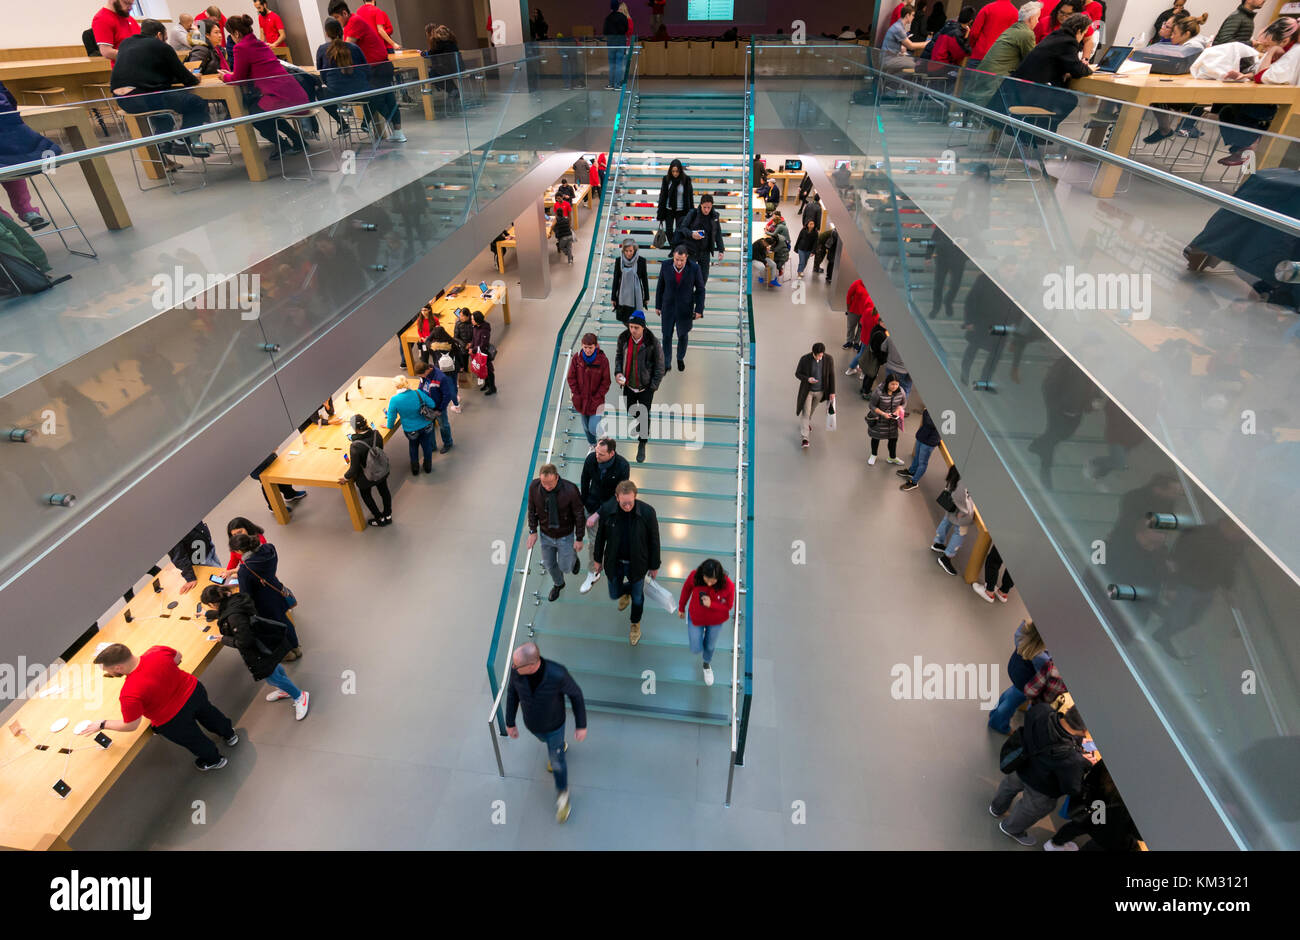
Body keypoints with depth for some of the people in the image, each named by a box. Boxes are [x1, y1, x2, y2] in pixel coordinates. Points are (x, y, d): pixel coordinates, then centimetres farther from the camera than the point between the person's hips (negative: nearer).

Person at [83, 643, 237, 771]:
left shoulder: (129, 694, -36)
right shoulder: (158, 651, -24)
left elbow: (130, 726, -20)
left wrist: (102, 724, -5)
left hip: (175, 721, -5)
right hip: (195, 691, 5)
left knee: (193, 740, 28)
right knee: (208, 713, 37)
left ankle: (214, 761, 56)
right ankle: (229, 735, 66)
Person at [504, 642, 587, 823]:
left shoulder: (557, 673, -44)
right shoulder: (517, 668, -33)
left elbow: (576, 694, -23)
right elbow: (513, 692, -11)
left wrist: (582, 725, -12)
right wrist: (509, 723, 1)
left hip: (554, 724, -3)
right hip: (531, 723, 3)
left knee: (557, 762, 16)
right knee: (546, 739, 35)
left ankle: (562, 795, 47)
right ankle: (559, 745, 71)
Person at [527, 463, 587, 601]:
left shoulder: (570, 490, -31)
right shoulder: (534, 487, -22)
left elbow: (579, 515, -17)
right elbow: (532, 510, -3)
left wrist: (579, 538, -9)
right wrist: (533, 531, -1)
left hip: (565, 536, -3)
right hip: (546, 535, 3)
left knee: (564, 567, 11)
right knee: (549, 565, 20)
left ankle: (573, 557, 48)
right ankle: (558, 584, 53)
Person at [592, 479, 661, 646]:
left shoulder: (647, 512, -26)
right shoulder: (607, 510, -21)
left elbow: (654, 540, -12)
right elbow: (600, 536, -4)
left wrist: (654, 565, -3)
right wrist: (598, 559, 7)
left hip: (637, 563, -1)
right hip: (614, 563, 2)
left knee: (637, 597, 18)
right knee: (614, 594, 20)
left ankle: (635, 624, 49)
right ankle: (626, 591, 59)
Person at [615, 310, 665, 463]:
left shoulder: (652, 342, -20)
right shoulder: (623, 338, -10)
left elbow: (660, 366, -10)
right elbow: (619, 355, 9)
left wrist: (653, 386, -11)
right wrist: (618, 372, -7)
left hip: (645, 387, -4)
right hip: (628, 385, 4)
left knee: (645, 416, 5)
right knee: (630, 411, 21)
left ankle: (642, 446, 24)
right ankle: (640, 422, 57)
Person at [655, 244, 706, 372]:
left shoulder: (694, 268, -20)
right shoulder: (666, 265, -16)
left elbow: (700, 289, -8)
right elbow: (660, 285, -3)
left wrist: (699, 309, -9)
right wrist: (658, 305, 4)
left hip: (685, 308, -1)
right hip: (668, 306, 1)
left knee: (683, 334, 18)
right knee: (667, 335, 12)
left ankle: (680, 357, 46)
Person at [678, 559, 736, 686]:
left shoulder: (728, 585, -33)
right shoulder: (694, 576, -31)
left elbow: (728, 606, -15)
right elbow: (686, 589, -8)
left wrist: (711, 604, -34)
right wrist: (681, 608, 6)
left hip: (715, 621, 0)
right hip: (695, 617, 0)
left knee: (710, 646, 22)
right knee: (696, 649, 10)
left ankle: (707, 664, 57)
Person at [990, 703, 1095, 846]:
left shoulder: (1042, 710, -34)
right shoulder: (1071, 761, -45)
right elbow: (1073, 789, -25)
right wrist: (1085, 763, -10)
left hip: (1022, 765, 5)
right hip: (1042, 789, -5)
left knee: (1011, 783, 37)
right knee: (1032, 809, 29)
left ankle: (996, 808, 67)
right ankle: (1011, 828, 60)